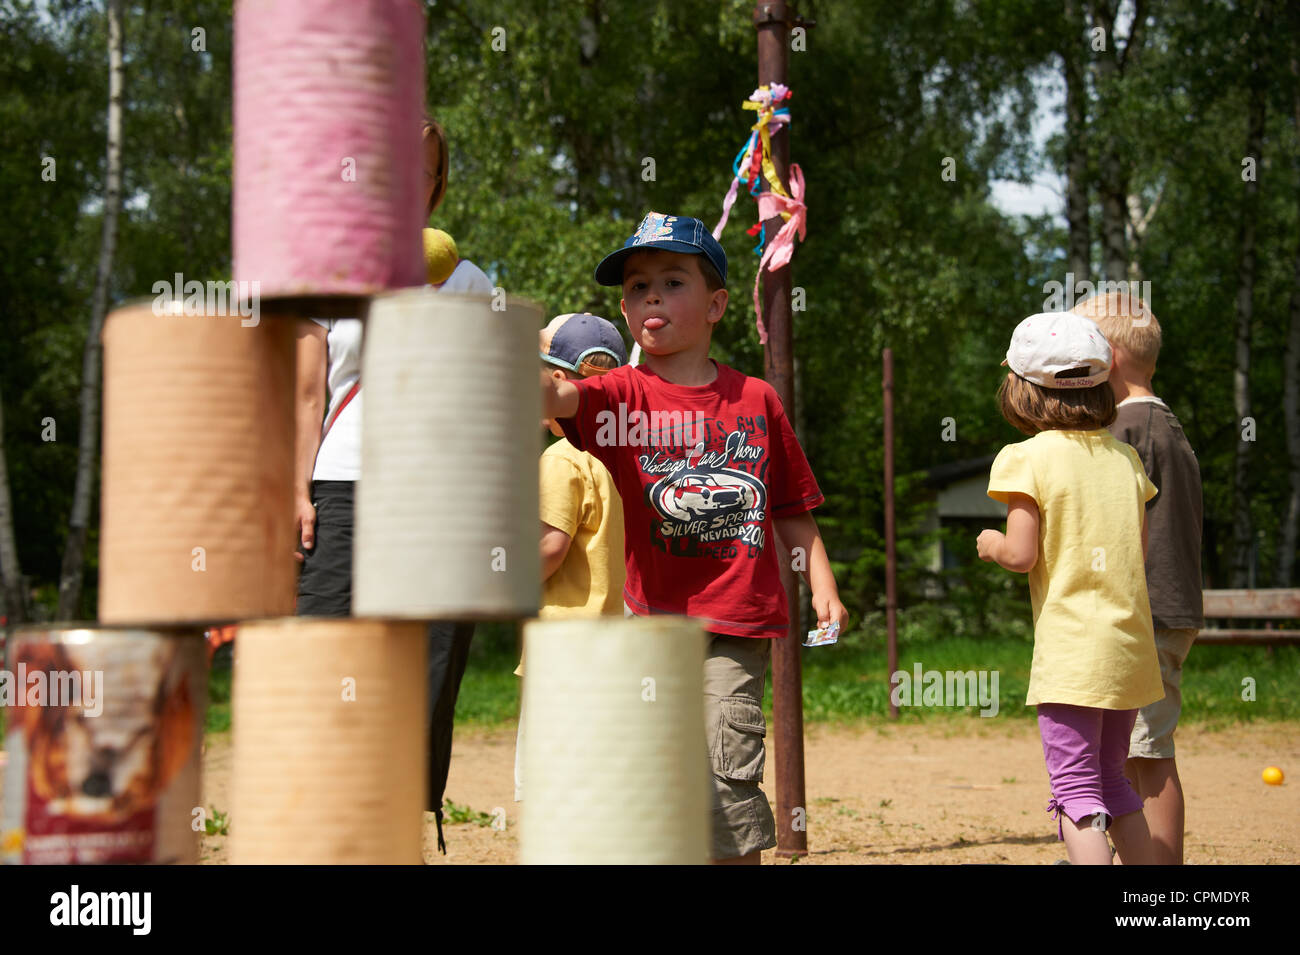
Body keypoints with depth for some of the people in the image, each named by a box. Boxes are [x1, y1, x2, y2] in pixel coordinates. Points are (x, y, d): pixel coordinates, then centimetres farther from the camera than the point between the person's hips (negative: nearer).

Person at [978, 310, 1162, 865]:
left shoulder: (1028, 458, -8)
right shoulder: (1125, 458, 9)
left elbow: (1022, 555, -13)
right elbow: (1141, 548, 10)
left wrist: (990, 545, 7)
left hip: (1071, 652, -6)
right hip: (1130, 647, 6)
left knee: (1076, 791, -5)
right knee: (1112, 782, 18)